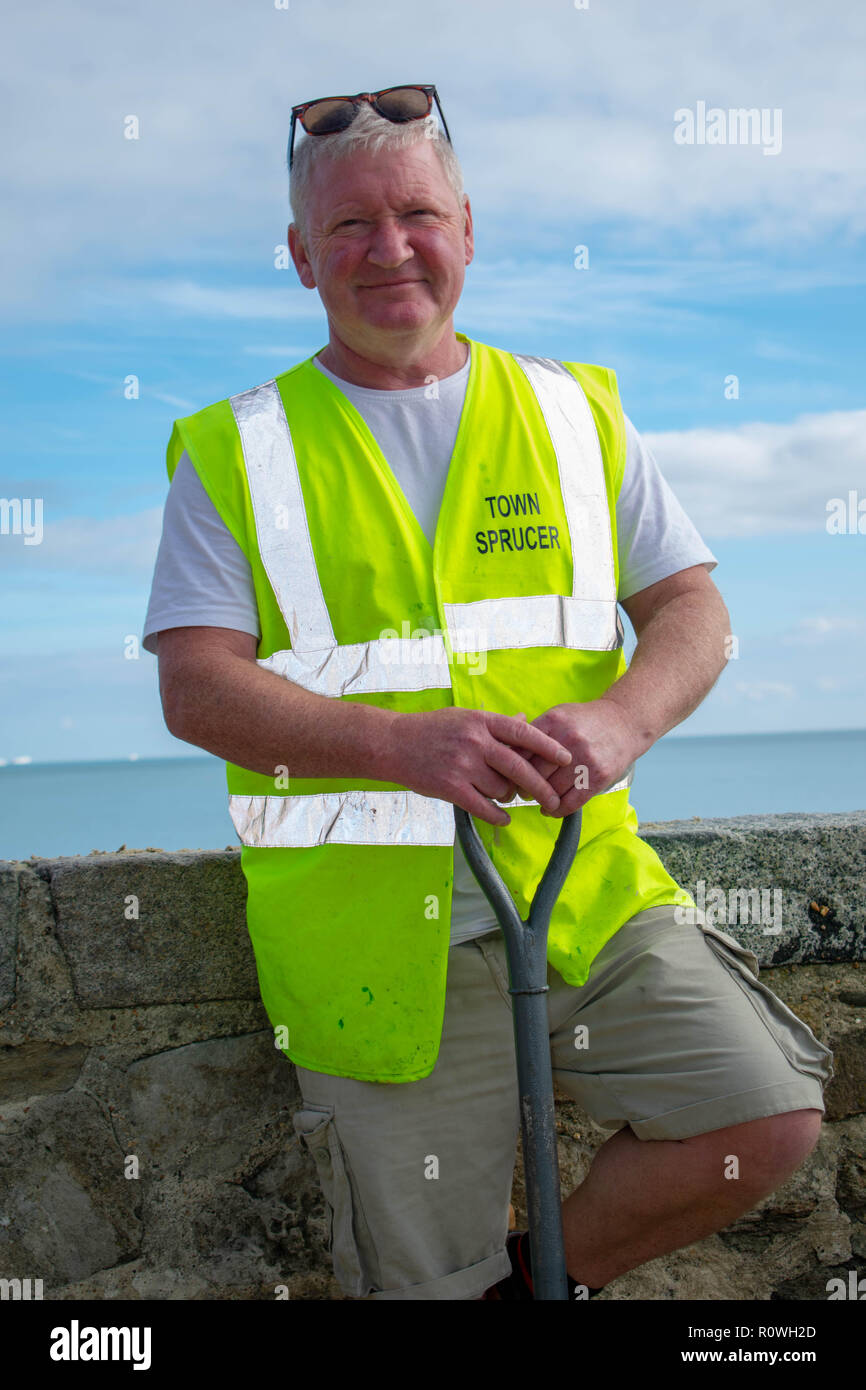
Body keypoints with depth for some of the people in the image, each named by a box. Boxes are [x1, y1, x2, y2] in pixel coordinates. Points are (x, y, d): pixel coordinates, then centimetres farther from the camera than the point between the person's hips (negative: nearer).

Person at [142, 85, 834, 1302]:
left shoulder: (575, 412, 10)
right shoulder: (234, 453, 3)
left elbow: (693, 608, 5)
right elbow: (196, 687, -7)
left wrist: (623, 718, -18)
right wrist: (401, 744, -24)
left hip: (585, 884, 2)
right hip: (372, 927, -2)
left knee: (770, 1119, -9)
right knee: (428, 1281, 2)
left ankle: (556, 1271, 17)